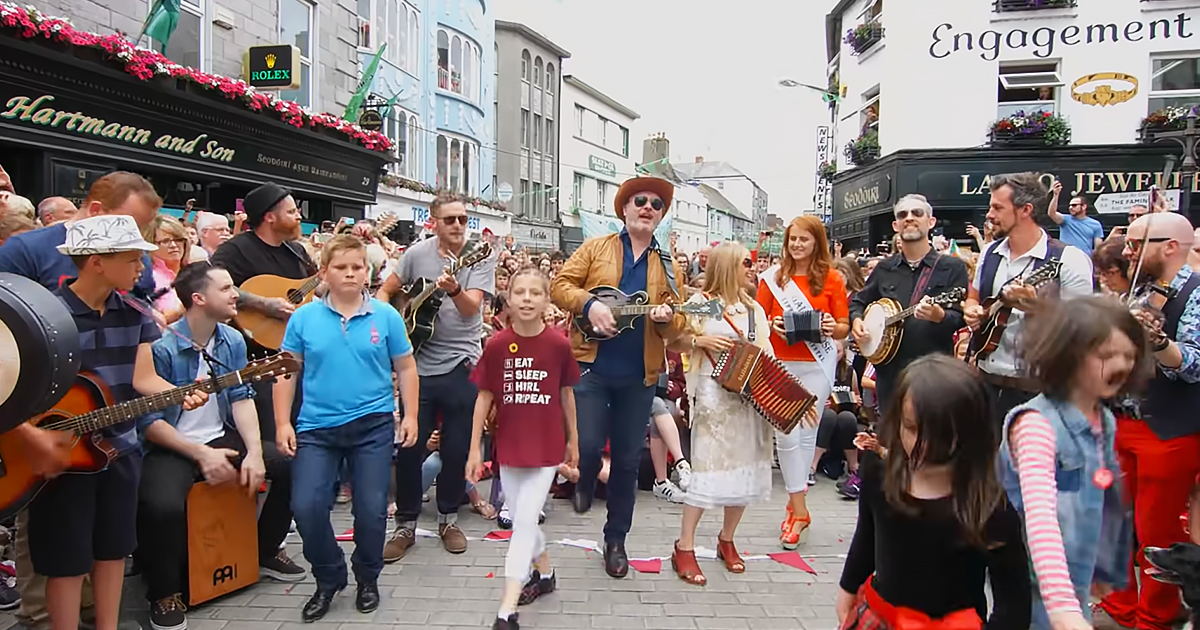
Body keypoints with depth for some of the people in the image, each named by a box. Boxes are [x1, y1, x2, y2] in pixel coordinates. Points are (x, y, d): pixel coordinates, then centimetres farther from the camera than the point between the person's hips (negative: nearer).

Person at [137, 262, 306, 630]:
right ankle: (164, 594, -4)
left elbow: (242, 398, 0)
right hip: (170, 447, -6)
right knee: (163, 506, -34)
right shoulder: (162, 346, -18)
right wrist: (201, 455, -21)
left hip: (221, 438, 6)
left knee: (287, 466, -8)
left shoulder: (232, 341, 2)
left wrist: (254, 451, -14)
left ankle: (265, 553, 16)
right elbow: (149, 421, -16)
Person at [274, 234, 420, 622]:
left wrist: (410, 415, -1)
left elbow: (405, 368, 5)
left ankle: (367, 579, 30)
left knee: (371, 509, 4)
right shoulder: (304, 317, -1)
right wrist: (283, 423, -1)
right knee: (306, 507, -5)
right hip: (317, 427, 1)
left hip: (373, 425, -1)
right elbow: (286, 372, 4)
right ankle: (329, 579, 21)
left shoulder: (385, 316, -2)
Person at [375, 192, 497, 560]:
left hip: (461, 367, -1)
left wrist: (454, 290, -37)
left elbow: (471, 308, -17)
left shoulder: (480, 257, -4)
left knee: (457, 449, 7)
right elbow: (385, 291, 13)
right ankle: (406, 526, 20)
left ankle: (448, 519, 27)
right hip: (418, 366, 1)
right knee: (409, 448, 4)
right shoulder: (417, 253, 2)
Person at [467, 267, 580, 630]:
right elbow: (484, 397, -1)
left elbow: (566, 394, 3)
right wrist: (475, 448, -1)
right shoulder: (497, 345, -8)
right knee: (521, 520, 15)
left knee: (525, 522, -5)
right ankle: (545, 574, 41)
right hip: (508, 447, 2)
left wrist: (573, 440, 11)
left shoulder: (559, 345, -10)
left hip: (546, 448, -2)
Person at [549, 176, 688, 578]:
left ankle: (616, 538, 25)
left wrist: (667, 319, -15)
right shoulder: (595, 248, 5)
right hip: (592, 366, -2)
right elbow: (560, 285, 0)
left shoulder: (667, 266, 11)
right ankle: (585, 482, 27)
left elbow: (677, 326, 8)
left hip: (640, 375, 2)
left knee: (628, 460, 8)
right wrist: (590, 304, -17)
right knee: (588, 444, -11)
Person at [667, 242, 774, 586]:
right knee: (707, 468, -8)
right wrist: (701, 340, -18)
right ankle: (684, 548, 1)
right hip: (714, 396, -5)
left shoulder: (755, 309, 14)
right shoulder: (702, 302, -1)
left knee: (745, 470, 8)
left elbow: (767, 355, 9)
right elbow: (675, 341, -2)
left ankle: (727, 539, 26)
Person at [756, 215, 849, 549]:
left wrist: (833, 328, -17)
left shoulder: (832, 278, 2)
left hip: (817, 366, 0)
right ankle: (800, 511, 7)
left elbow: (844, 327, 5)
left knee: (807, 434, 6)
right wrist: (772, 325, -12)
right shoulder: (773, 276, 5)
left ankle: (794, 502, 23)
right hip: (780, 365, 0)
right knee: (787, 435, -4)